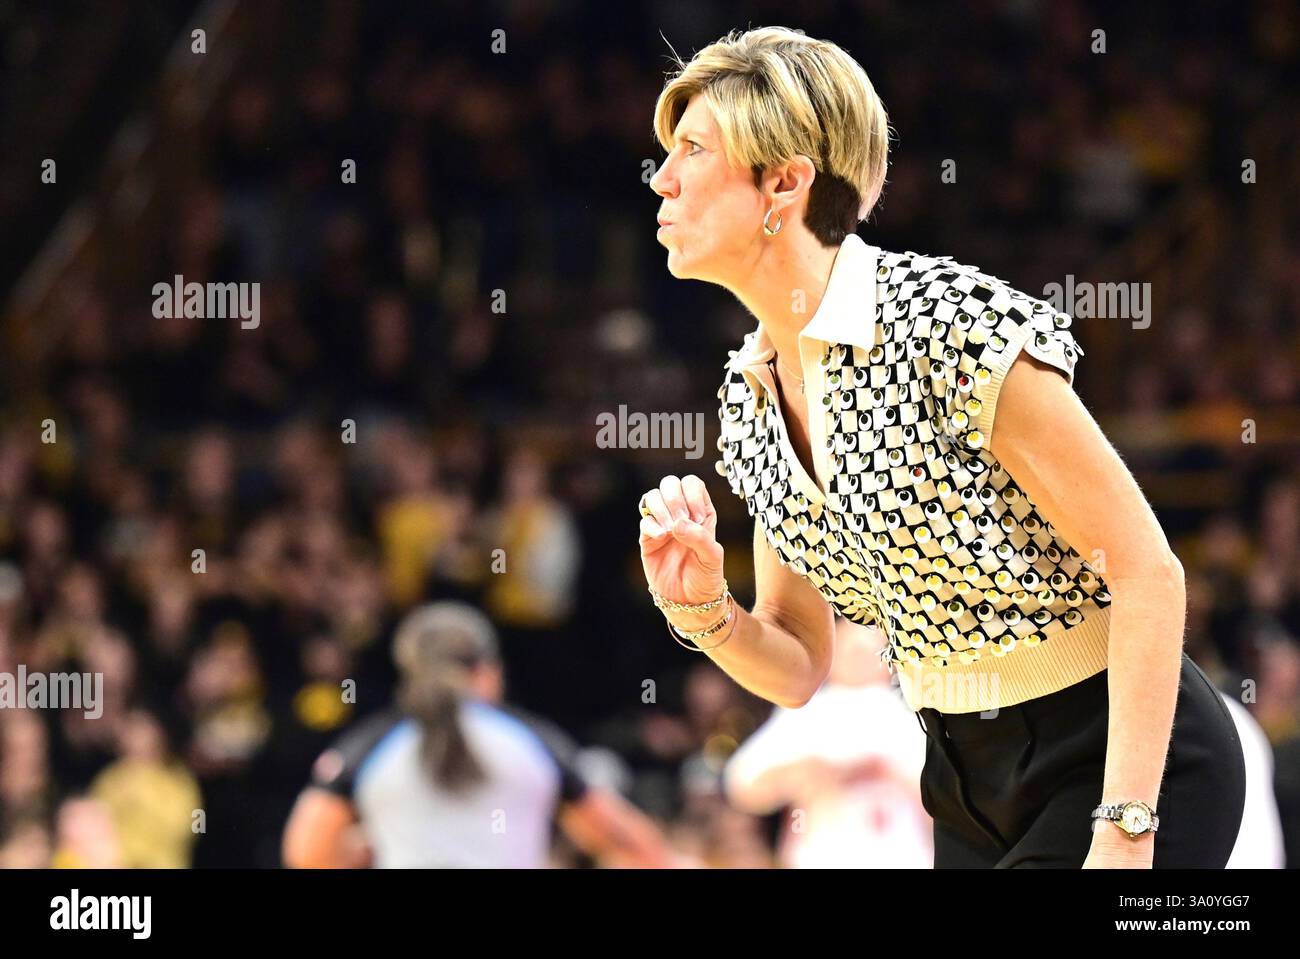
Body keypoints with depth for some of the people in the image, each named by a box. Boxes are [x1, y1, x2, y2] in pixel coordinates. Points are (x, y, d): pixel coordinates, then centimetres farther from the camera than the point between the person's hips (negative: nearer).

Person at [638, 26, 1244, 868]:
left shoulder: (953, 324, -19)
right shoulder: (751, 396, 4)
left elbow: (1147, 569, -19)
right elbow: (798, 669, 11)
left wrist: (1123, 837, -23)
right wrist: (704, 611, -11)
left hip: (1124, 762, -7)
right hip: (969, 782, 7)